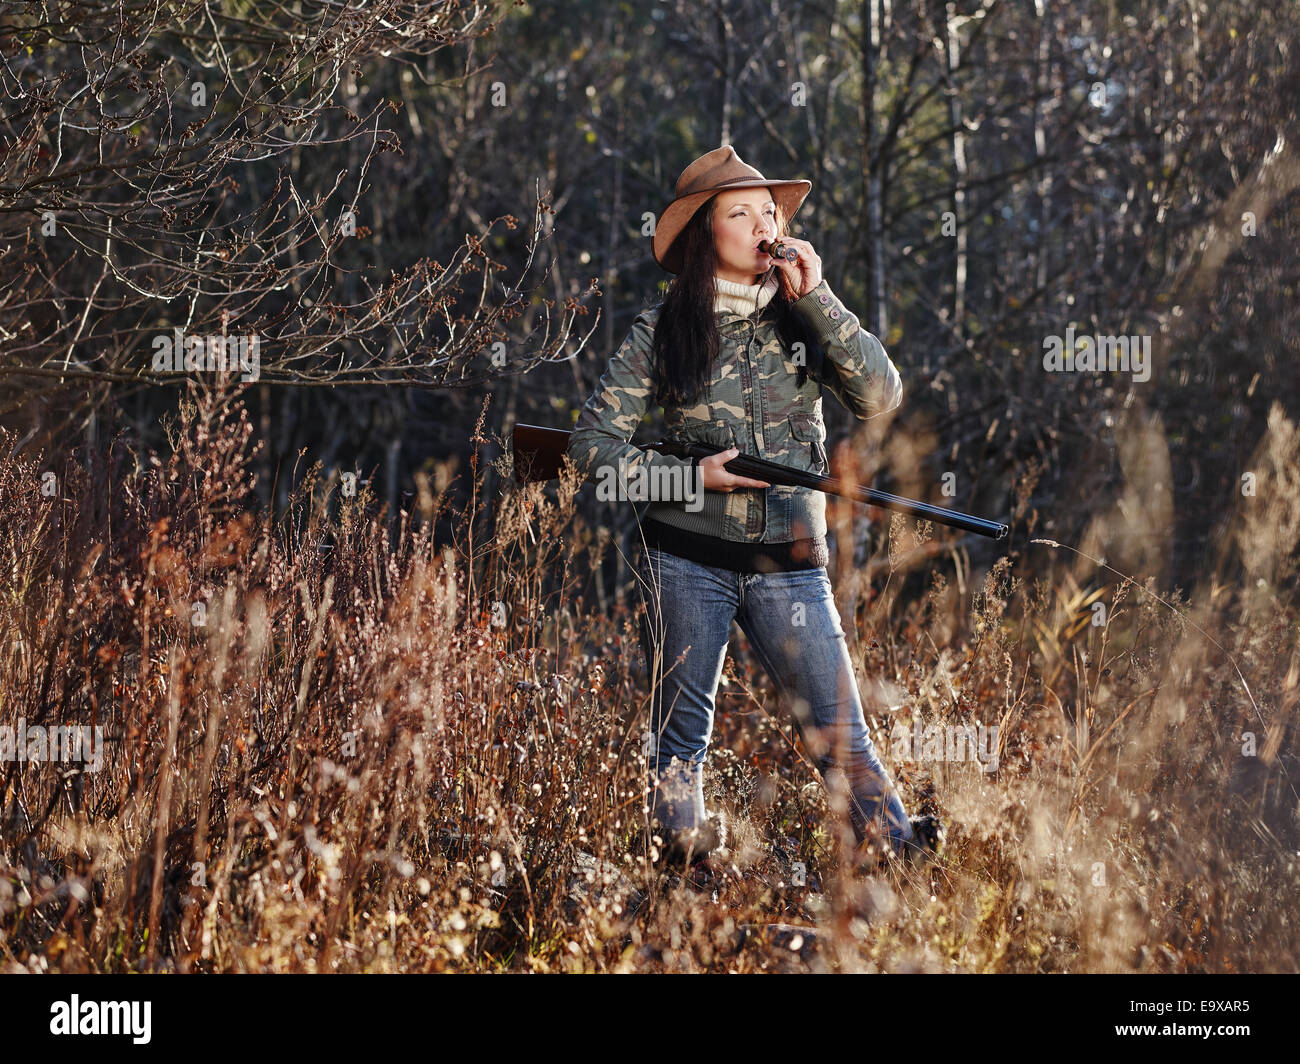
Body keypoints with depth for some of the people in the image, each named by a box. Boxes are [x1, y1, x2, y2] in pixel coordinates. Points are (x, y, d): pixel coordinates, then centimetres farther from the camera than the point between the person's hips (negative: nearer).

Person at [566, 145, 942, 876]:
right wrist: (696, 476, -11)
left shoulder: (805, 319, 7)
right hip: (685, 561, 0)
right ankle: (683, 860, 18)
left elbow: (881, 396, -8)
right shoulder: (663, 331, 1)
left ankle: (895, 850, -13)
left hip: (787, 564, 1)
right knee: (682, 732, 8)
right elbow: (594, 444, 0)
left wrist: (816, 297, -12)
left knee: (839, 728, -8)